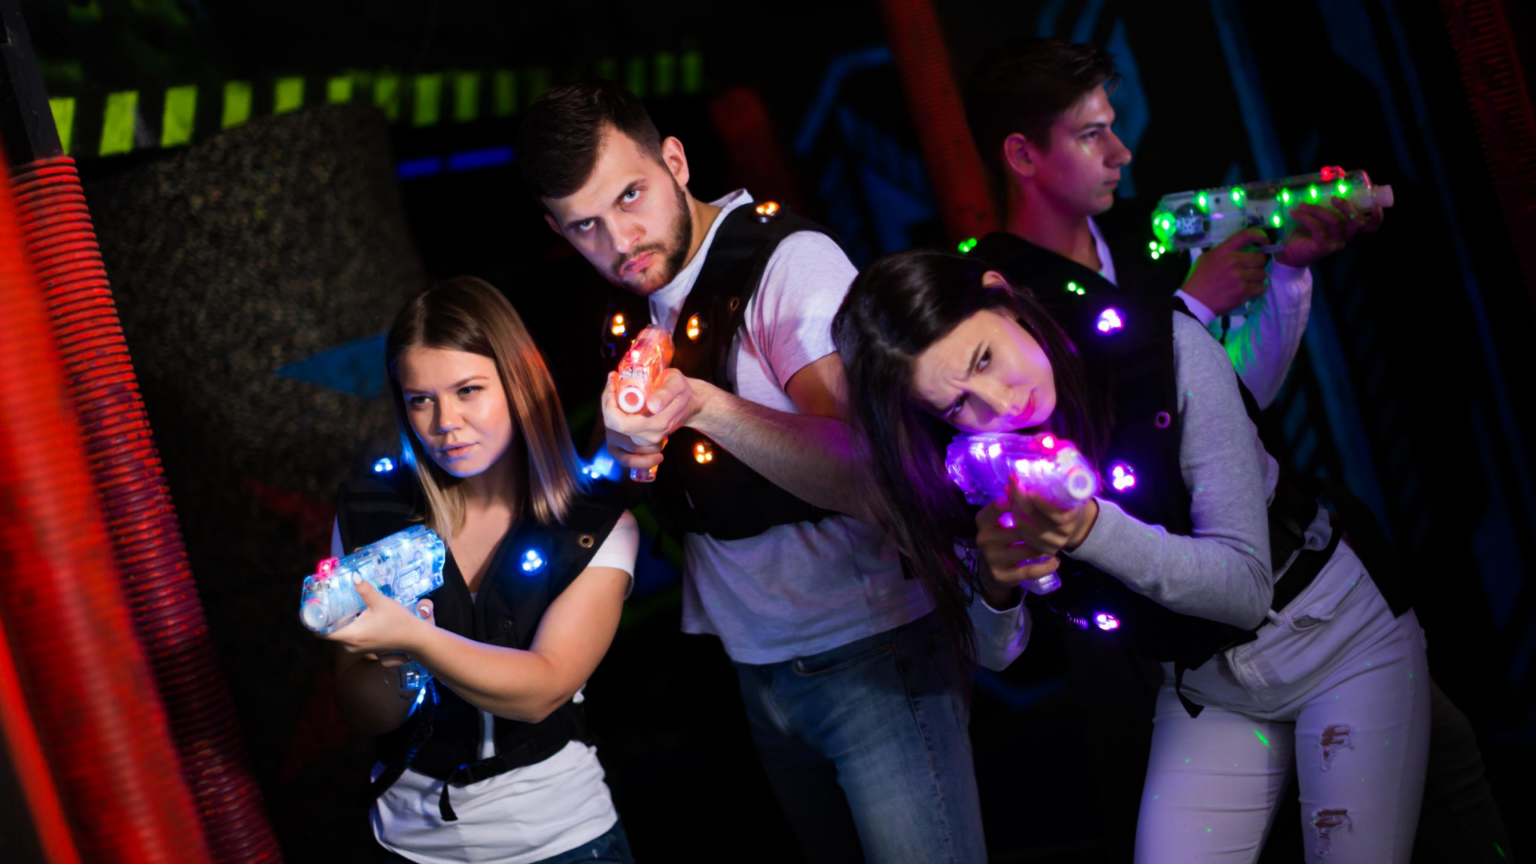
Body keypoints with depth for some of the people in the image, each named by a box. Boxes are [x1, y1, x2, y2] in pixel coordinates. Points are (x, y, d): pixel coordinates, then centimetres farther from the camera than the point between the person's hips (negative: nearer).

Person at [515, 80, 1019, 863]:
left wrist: (705, 408, -35)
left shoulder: (792, 262, -16)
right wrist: (625, 448, 0)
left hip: (874, 652, -7)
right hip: (759, 670, 7)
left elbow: (873, 478, -25)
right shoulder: (639, 303, 8)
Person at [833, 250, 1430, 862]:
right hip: (1203, 688, 3)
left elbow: (1247, 589, -25)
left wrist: (1089, 529, -41)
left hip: (1341, 633, -3)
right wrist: (995, 585, -26)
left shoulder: (1163, 348, -25)